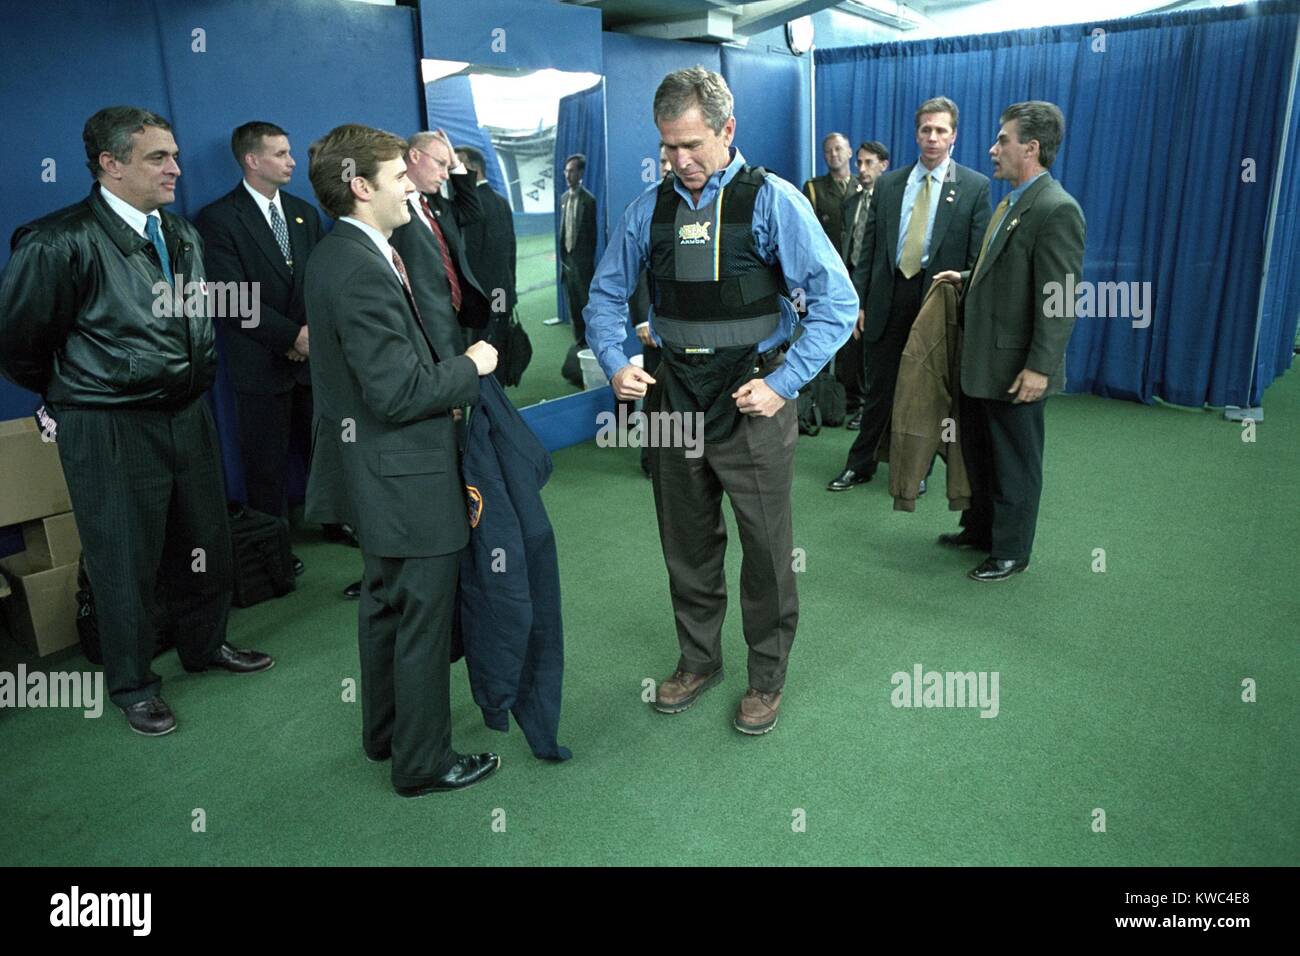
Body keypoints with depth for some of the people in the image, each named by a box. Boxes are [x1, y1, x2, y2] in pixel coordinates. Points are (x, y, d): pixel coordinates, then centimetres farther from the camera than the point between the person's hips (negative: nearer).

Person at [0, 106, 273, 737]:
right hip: (110, 433, -6)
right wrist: (76, 397, 5)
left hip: (188, 418, 7)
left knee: (204, 546, 17)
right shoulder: (60, 243, -16)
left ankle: (204, 645, 41)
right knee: (126, 563, 8)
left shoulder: (183, 236, 7)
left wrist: (193, 383, 16)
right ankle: (132, 686, 28)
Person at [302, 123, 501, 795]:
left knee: (385, 607, 23)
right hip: (407, 482, -11)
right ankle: (424, 763, 21)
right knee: (423, 622, 4)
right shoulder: (363, 270, -24)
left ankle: (385, 732, 42)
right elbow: (399, 392, -26)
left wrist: (446, 367, 6)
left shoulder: (337, 254, 8)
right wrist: (471, 366, -13)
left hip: (376, 477, 11)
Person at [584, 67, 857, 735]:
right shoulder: (649, 208, 3)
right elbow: (606, 295, 12)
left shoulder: (772, 201, -9)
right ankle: (698, 660, 38)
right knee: (686, 544, 16)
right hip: (674, 397, 4)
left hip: (752, 400, -4)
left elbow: (837, 301, -12)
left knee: (766, 549, 7)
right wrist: (615, 363, -4)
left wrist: (784, 383, -16)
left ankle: (767, 678, 29)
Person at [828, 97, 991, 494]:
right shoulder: (888, 184, 8)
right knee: (878, 388, 9)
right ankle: (860, 465, 22)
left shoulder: (974, 187, 0)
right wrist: (858, 301, 2)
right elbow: (869, 248, 7)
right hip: (887, 298, 2)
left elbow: (977, 257, -3)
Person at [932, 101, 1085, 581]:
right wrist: (967, 278, 8)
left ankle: (1011, 551, 22)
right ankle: (980, 528, 38)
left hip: (1015, 367, -9)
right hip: (981, 360, 9)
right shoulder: (1010, 203, 12)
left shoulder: (1057, 210, -18)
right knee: (978, 452, 21)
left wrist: (1040, 367, -23)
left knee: (1015, 462, 7)